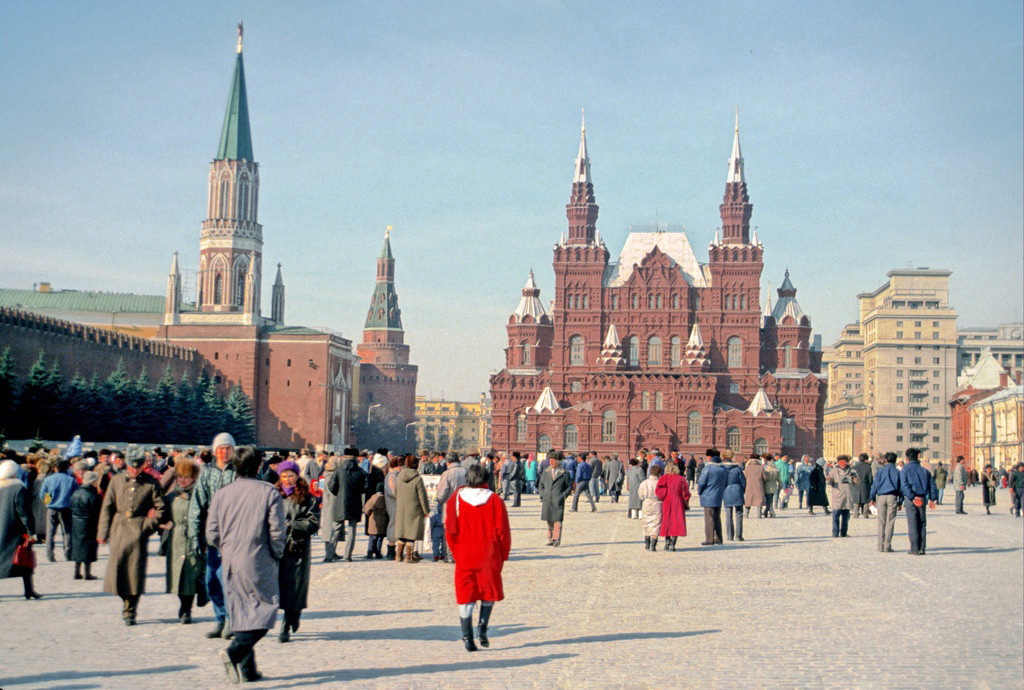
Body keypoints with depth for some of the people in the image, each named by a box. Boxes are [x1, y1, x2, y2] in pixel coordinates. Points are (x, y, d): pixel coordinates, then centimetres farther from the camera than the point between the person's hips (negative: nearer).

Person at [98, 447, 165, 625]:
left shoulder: (151, 483, 2)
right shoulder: (117, 481, 8)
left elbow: (160, 508, 5)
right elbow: (107, 507, 10)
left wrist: (148, 525, -6)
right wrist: (103, 532, 5)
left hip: (139, 531, -2)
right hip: (119, 529, 2)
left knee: (135, 572, -3)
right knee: (115, 569, -1)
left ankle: (130, 611, 7)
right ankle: (126, 599, 26)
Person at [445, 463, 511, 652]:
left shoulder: (455, 500, -2)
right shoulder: (495, 501, -4)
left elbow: (450, 530, -1)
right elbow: (502, 531, -4)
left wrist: (456, 552, 10)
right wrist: (503, 555, 5)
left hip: (464, 557, 0)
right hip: (489, 556, 0)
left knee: (465, 596, 5)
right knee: (489, 593, 19)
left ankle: (467, 637, -1)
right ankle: (482, 628, 3)